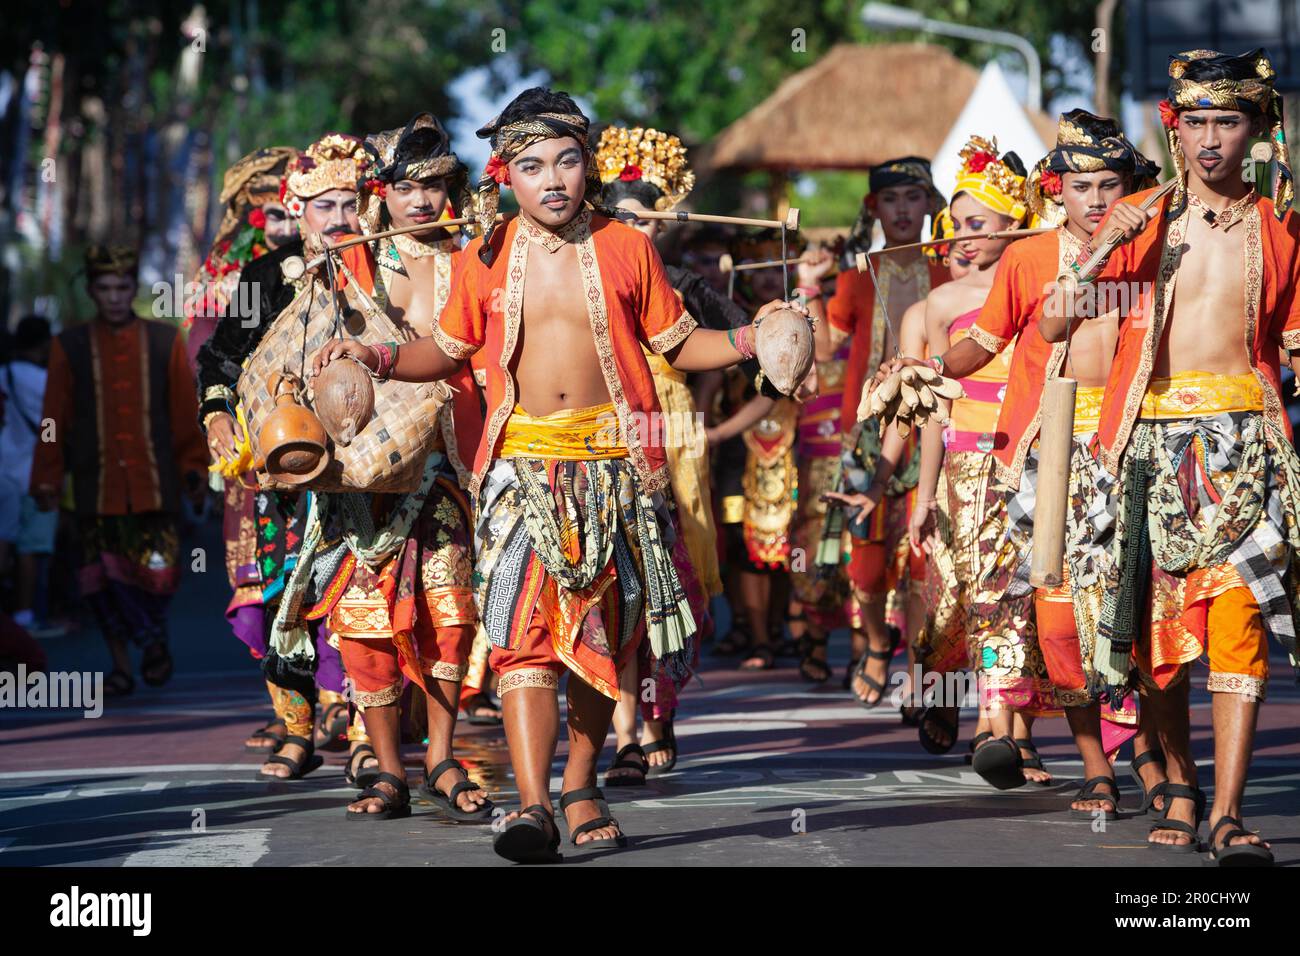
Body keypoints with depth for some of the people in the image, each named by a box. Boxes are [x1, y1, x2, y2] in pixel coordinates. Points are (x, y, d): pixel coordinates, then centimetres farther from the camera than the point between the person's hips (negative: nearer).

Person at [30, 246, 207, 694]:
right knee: (105, 578, 1)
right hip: (97, 487, 1)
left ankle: (156, 636, 21)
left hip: (154, 485, 0)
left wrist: (192, 469, 7)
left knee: (157, 572, -8)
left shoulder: (166, 342, 6)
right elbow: (55, 419, 7)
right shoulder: (69, 347, 5)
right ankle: (121, 665, 13)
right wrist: (47, 479, 5)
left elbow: (184, 413, 9)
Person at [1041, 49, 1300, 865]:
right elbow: (1053, 325, 1)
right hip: (1153, 438, 1)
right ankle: (1180, 785, 22)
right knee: (1158, 623, 3)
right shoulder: (1140, 222, 8)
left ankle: (1228, 811, -18)